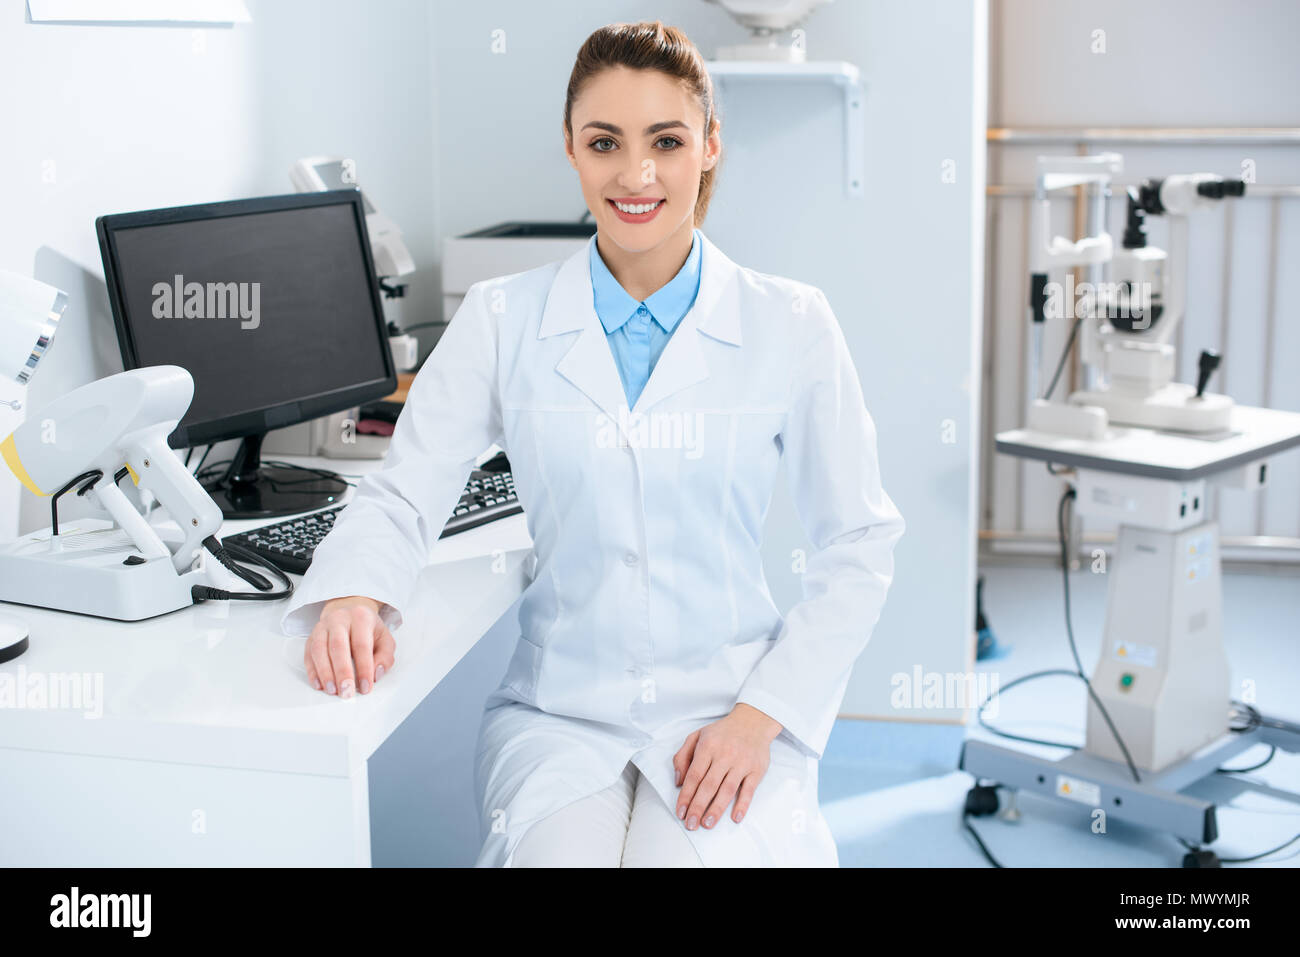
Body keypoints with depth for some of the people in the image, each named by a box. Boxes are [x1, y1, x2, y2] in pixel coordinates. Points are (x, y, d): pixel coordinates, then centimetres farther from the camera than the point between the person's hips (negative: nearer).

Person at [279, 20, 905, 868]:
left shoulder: (791, 324, 1)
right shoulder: (501, 320, 3)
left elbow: (859, 546, 4)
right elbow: (405, 495, 1)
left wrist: (761, 713, -7)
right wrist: (352, 596, -21)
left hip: (728, 712, 0)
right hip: (559, 714, 1)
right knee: (563, 852, -27)